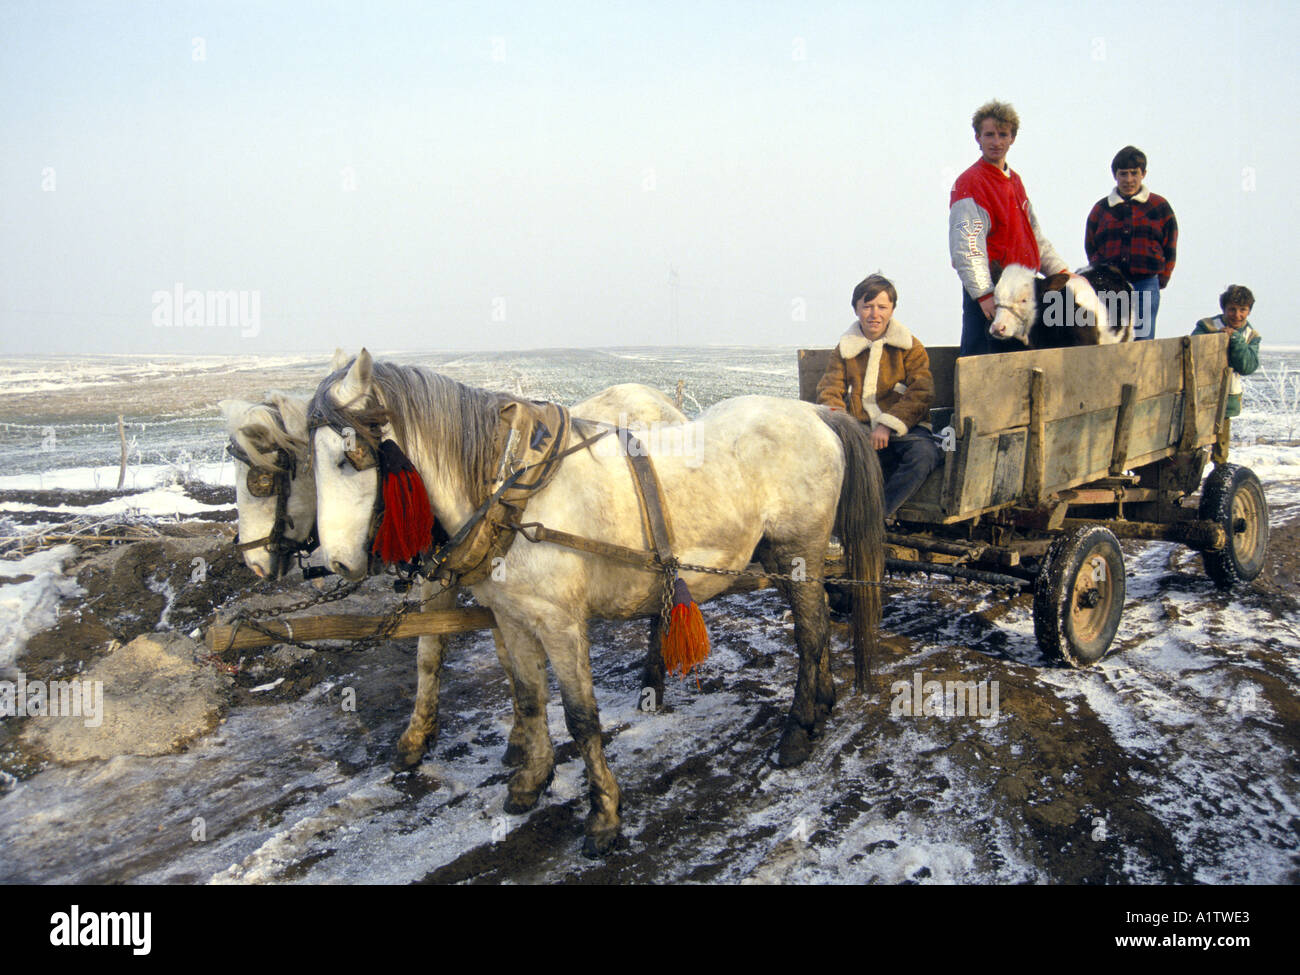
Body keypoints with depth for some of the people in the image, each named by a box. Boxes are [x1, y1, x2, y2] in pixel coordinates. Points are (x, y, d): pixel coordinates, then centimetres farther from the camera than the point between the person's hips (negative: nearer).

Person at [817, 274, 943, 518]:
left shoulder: (910, 347, 8)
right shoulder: (845, 348, 15)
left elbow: (921, 393, -2)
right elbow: (829, 389, 9)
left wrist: (888, 425, -18)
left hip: (901, 430, -1)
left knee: (924, 453, -35)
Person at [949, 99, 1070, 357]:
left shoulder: (1015, 181, 18)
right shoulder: (969, 183, -8)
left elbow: (1034, 235, 26)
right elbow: (966, 247, -18)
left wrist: (1062, 271, 19)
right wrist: (984, 294, -25)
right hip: (990, 290, -8)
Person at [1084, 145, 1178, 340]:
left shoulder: (1159, 206, 9)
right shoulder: (1101, 209, 13)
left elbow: (1169, 250, 9)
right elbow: (1091, 249, 13)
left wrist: (1159, 281, 2)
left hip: (1145, 285, -1)